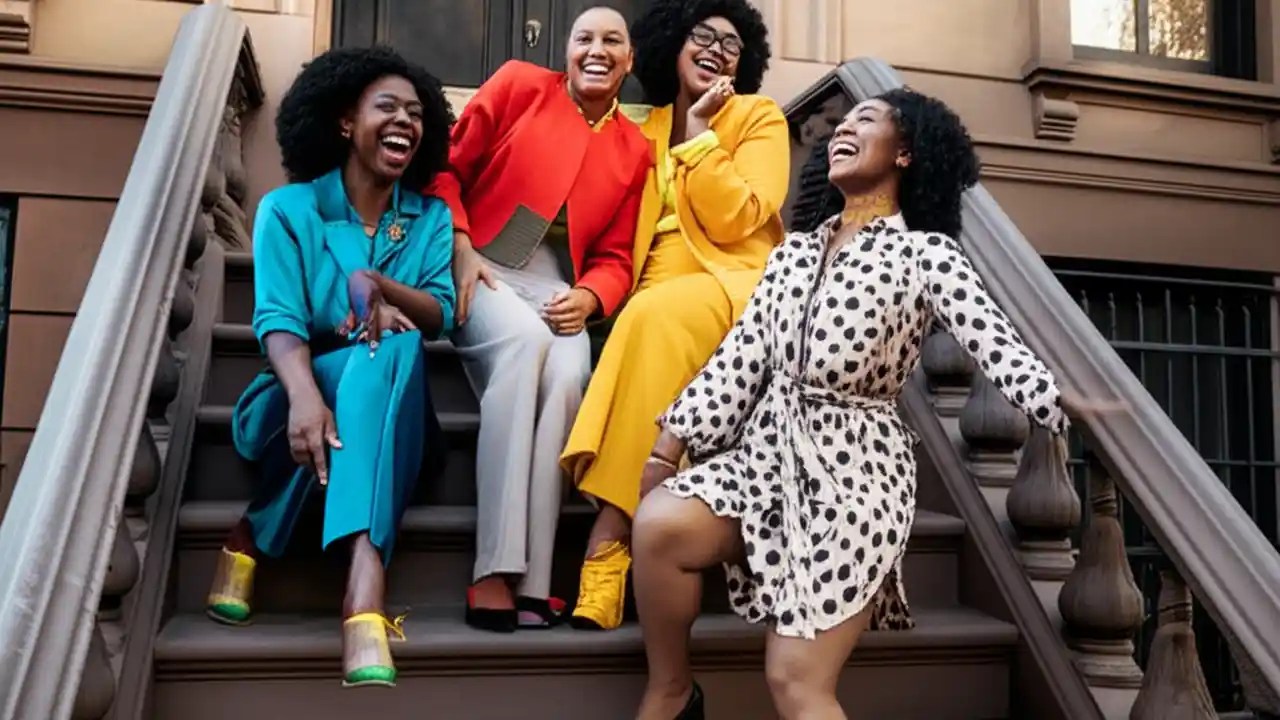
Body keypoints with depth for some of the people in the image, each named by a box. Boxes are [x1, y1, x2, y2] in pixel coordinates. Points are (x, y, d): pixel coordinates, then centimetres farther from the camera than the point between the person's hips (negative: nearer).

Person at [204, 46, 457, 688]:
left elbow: (441, 317, 0)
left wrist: (378, 284, -21)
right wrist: (306, 398, -33)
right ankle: (365, 584, -36)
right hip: (297, 396, -2)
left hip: (386, 407, 2)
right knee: (390, 343, -33)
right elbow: (277, 319, -12)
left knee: (394, 348, -33)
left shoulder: (431, 216, 12)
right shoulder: (288, 208, 2)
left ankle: (256, 531, -37)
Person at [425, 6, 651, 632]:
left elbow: (615, 257, 11)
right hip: (482, 270, -2)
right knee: (525, 340, -34)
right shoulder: (519, 84, 5)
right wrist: (460, 251, -10)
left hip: (557, 287, 3)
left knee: (568, 374, -30)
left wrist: (587, 298, -11)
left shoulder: (635, 150, 12)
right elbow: (445, 166, 4)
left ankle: (529, 580, -29)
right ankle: (494, 574, -34)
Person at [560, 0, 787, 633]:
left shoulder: (759, 118, 7)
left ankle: (608, 538, -37)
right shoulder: (645, 132, 19)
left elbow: (734, 220, -8)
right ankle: (617, 528, -38)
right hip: (658, 297, 4)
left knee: (657, 317, -35)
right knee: (648, 322, -33)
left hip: (737, 288, -3)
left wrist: (700, 132, -5)